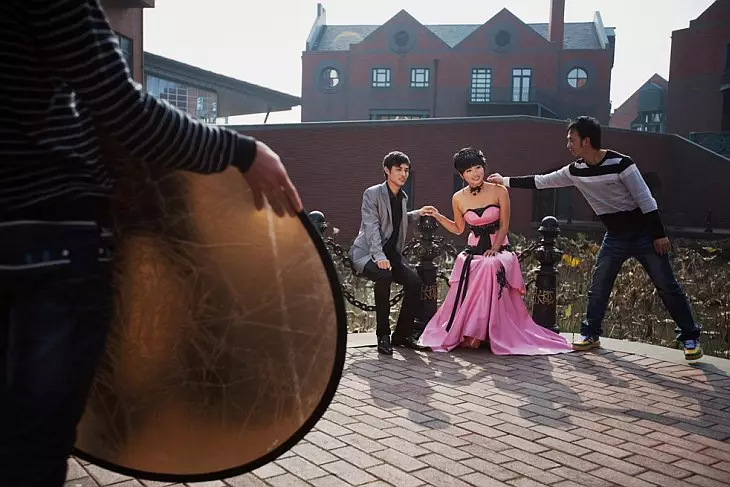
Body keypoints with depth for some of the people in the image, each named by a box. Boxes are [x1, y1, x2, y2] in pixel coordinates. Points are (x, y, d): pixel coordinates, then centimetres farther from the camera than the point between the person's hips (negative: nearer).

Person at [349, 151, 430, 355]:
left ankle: (402, 334, -2)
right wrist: (379, 257, -30)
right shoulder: (372, 193, -9)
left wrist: (417, 214, 15)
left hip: (391, 253, 7)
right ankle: (383, 336, -23)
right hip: (367, 253, -6)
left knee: (414, 281, -16)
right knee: (384, 276, -35)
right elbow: (371, 227, -20)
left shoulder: (403, 197, 12)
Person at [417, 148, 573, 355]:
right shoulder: (458, 198, 4)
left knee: (491, 267, -36)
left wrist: (494, 249, -14)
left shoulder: (499, 191, -3)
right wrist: (437, 215, 5)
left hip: (499, 250, -2)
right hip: (473, 252, 3)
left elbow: (504, 226, -1)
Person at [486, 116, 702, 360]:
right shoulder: (575, 170, -2)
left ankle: (690, 337, 9)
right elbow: (540, 181, 7)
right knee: (598, 286, 3)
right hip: (615, 237, 5)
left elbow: (645, 199, -17)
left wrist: (659, 234, -16)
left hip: (643, 234, -5)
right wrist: (505, 181, 7)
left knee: (667, 286, -1)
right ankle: (590, 334, 16)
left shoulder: (620, 163, -20)